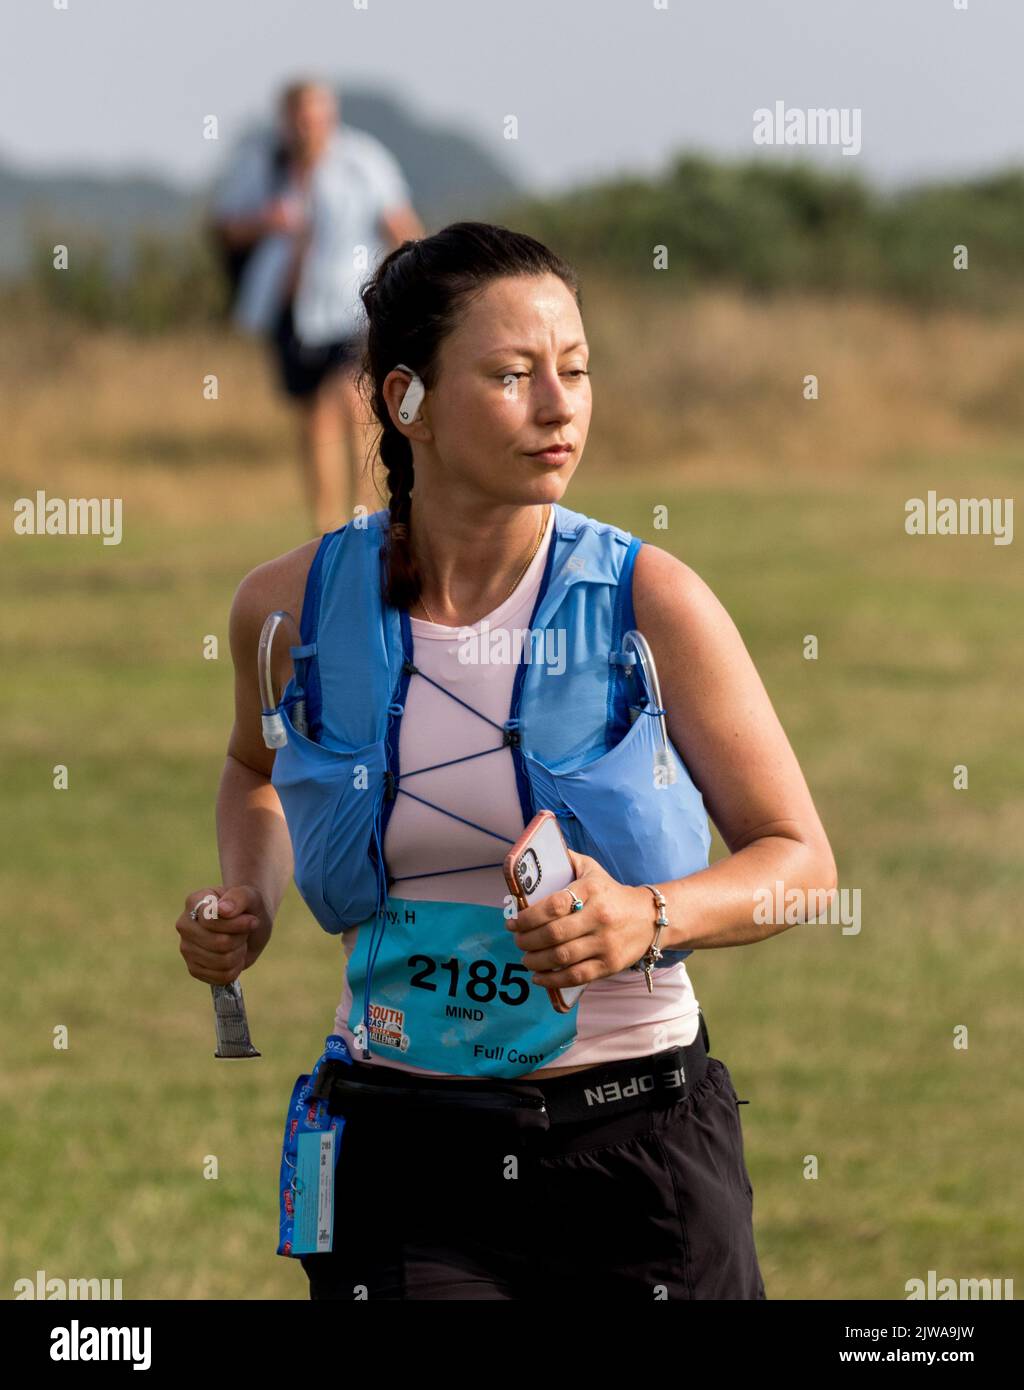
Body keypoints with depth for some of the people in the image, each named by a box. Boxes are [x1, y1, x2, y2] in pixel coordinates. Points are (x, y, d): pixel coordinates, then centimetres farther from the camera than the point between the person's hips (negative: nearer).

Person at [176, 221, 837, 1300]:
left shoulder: (650, 601, -7)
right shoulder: (296, 605, -1)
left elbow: (802, 859, -2)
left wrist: (649, 918, -20)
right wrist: (248, 907, 4)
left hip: (633, 1145, -1)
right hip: (401, 1164, 1)